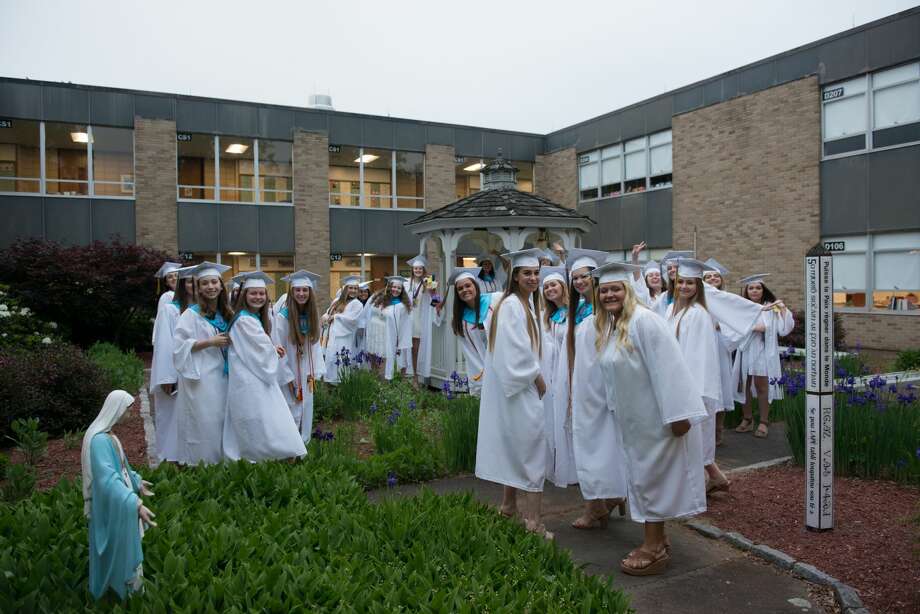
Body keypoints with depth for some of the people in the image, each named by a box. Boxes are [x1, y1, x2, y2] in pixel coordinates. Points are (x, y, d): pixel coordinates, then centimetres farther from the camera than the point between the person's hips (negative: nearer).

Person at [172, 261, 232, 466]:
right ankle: (199, 464, 7)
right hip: (199, 379, -5)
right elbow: (179, 345, -12)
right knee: (203, 424, -5)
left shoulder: (226, 314, 12)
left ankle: (217, 462, 17)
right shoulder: (191, 314, -4)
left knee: (219, 423, 7)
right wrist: (210, 342, -17)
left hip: (221, 376, 5)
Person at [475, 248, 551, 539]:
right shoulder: (511, 304, -17)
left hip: (519, 385, 10)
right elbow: (517, 351, -22)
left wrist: (535, 376, 9)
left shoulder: (527, 303, 13)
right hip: (518, 386, -10)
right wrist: (537, 378, -11)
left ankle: (509, 505, 29)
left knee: (515, 448, 17)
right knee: (532, 447, -6)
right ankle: (533, 520, 1)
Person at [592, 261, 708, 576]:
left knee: (651, 477, 0)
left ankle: (654, 550, 13)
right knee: (643, 476, 15)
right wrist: (617, 408, 19)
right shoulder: (608, 327, 7)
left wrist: (676, 414, -27)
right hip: (634, 418, 9)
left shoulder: (643, 320, -19)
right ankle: (657, 540, 28)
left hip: (656, 416, -8)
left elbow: (666, 367, -24)